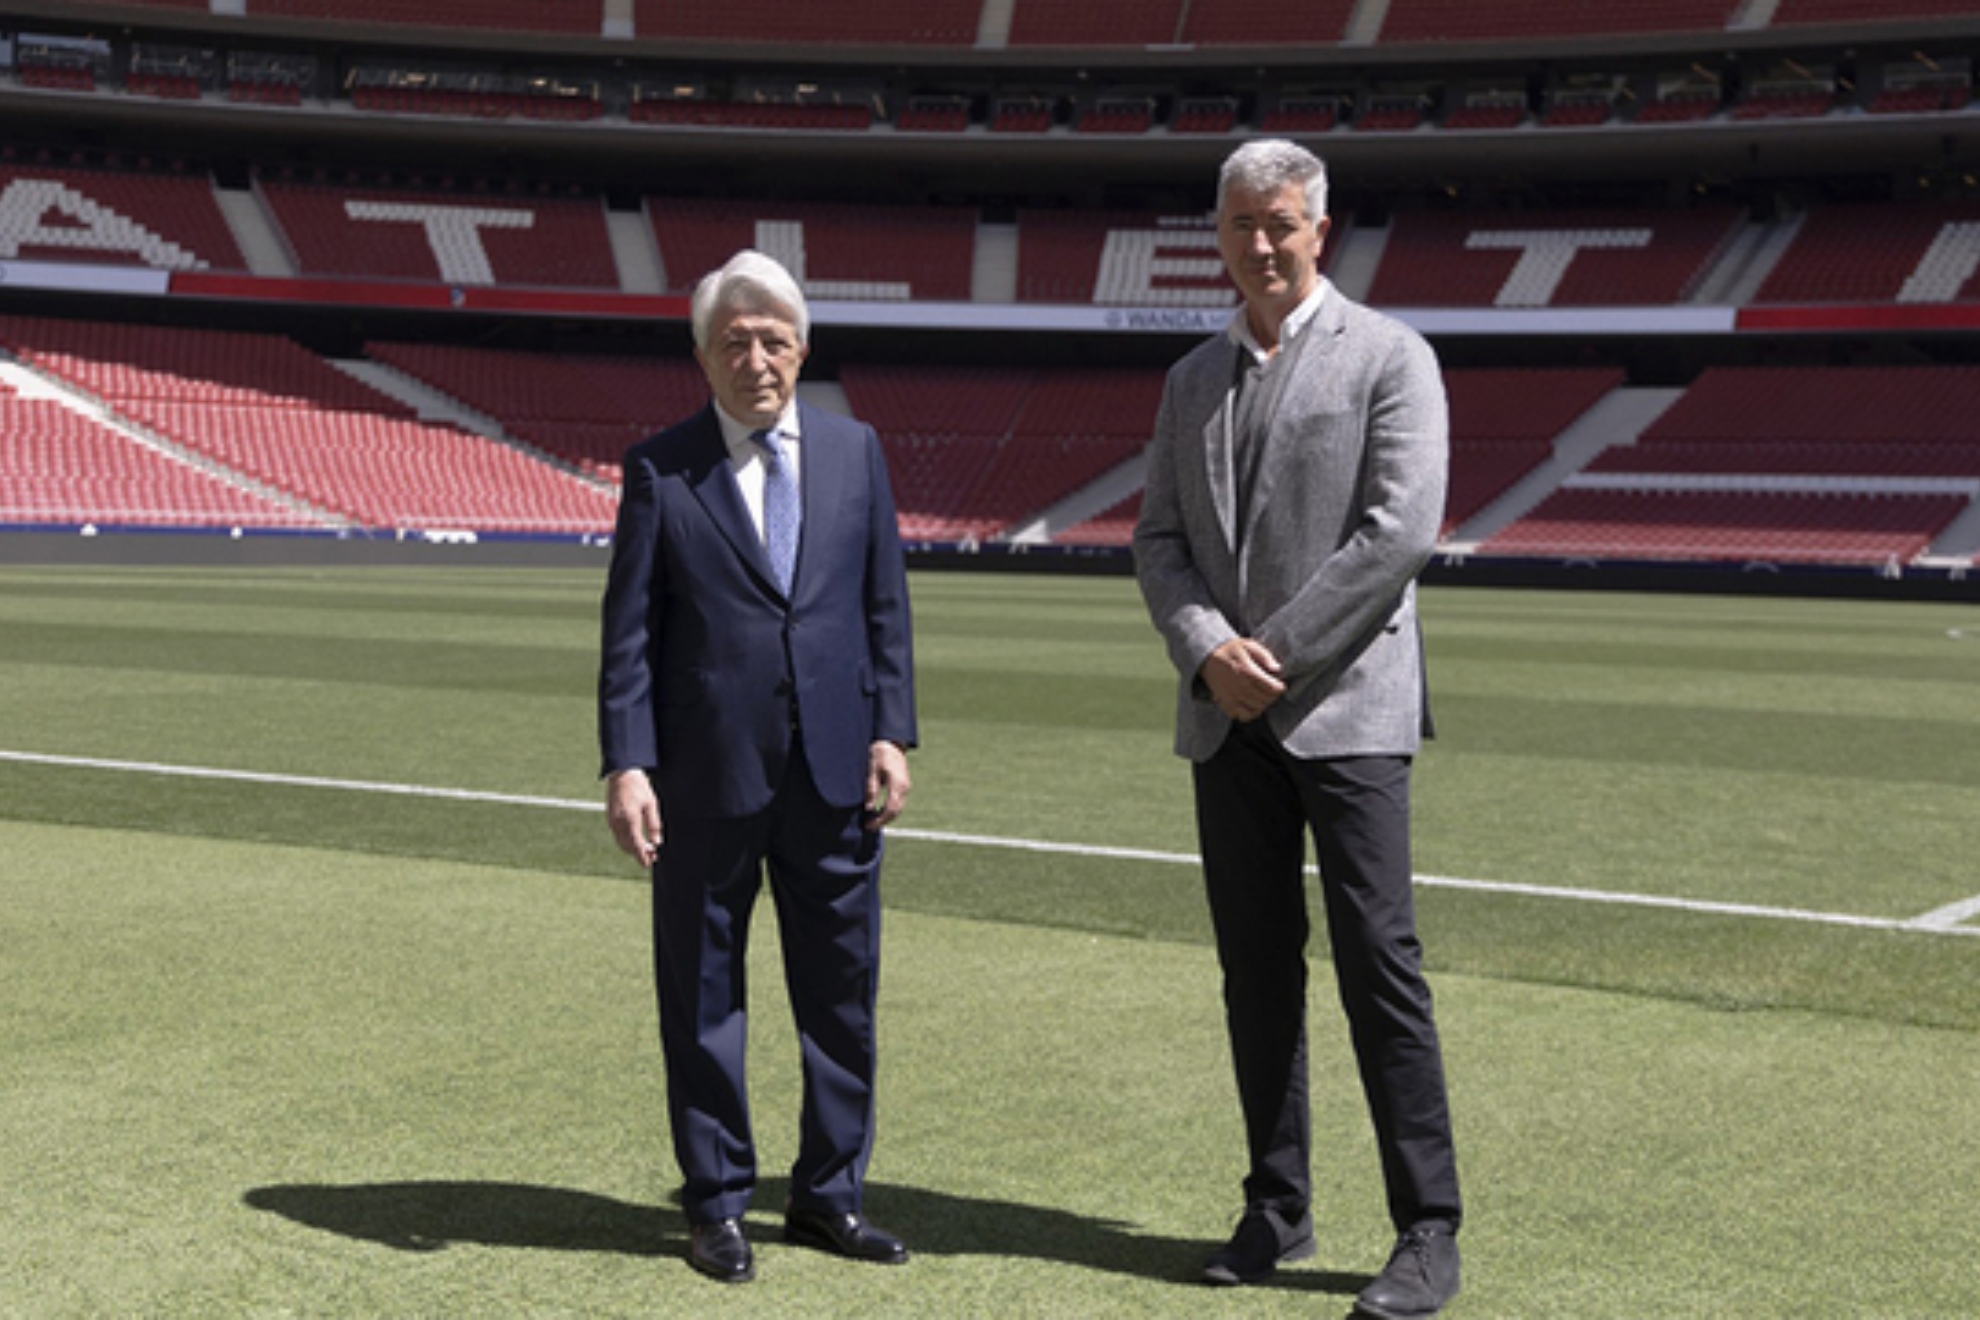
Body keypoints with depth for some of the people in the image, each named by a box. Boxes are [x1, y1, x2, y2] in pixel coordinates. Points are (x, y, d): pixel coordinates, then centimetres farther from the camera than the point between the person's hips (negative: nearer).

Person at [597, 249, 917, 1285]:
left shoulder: (855, 451, 8)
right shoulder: (659, 468, -1)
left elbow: (884, 605, 9)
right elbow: (629, 631, -2)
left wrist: (891, 733, 2)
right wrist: (626, 765, -9)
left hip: (833, 771, 3)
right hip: (706, 775, -2)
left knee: (842, 988, 10)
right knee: (702, 995, 7)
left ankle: (828, 1193, 24)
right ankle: (716, 1205, 21)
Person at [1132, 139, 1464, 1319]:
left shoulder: (1389, 357, -1)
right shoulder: (1194, 379, 15)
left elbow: (1400, 533, -11)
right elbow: (1159, 538, 11)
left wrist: (1273, 652, -12)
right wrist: (1207, 647, -9)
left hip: (1346, 708, -5)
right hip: (1228, 720, 5)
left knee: (1380, 964, -6)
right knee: (1257, 969, 9)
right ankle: (1279, 1210, 19)